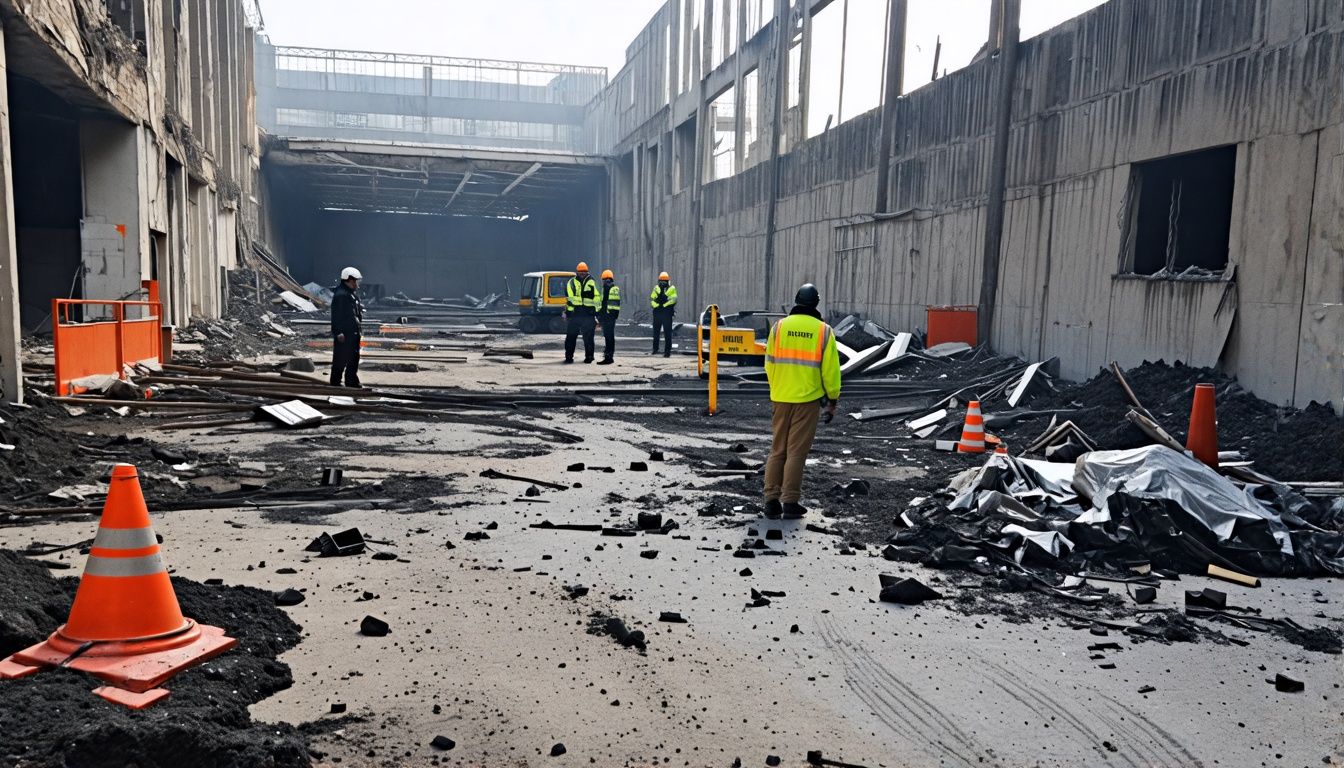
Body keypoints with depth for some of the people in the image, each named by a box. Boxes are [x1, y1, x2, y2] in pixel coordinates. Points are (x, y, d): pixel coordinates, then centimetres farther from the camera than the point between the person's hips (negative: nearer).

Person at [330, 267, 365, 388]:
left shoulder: (353, 293, 16)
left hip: (354, 332, 10)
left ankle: (352, 382, 25)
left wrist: (359, 328, 20)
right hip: (344, 334, -10)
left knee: (354, 358, 15)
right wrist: (339, 332, -22)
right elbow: (336, 315, -19)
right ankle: (335, 383, 3)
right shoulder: (340, 294, -15)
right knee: (340, 360, -4)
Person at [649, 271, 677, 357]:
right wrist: (656, 305, -13)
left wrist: (664, 305, -18)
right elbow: (651, 299, 5)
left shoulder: (672, 289, 1)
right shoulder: (656, 288, 11)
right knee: (656, 332, 12)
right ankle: (655, 349, 26)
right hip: (657, 313, 4)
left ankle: (668, 351, 0)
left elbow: (674, 300, -11)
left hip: (667, 314, -4)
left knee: (668, 333, -3)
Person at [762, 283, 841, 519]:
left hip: (780, 398, 3)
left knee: (777, 449, 12)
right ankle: (790, 503, 3)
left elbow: (769, 364, 5)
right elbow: (830, 370, -4)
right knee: (796, 451, 2)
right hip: (808, 398, -2)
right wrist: (833, 400, 7)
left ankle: (772, 500, 11)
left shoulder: (779, 327, 1)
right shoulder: (823, 331, -4)